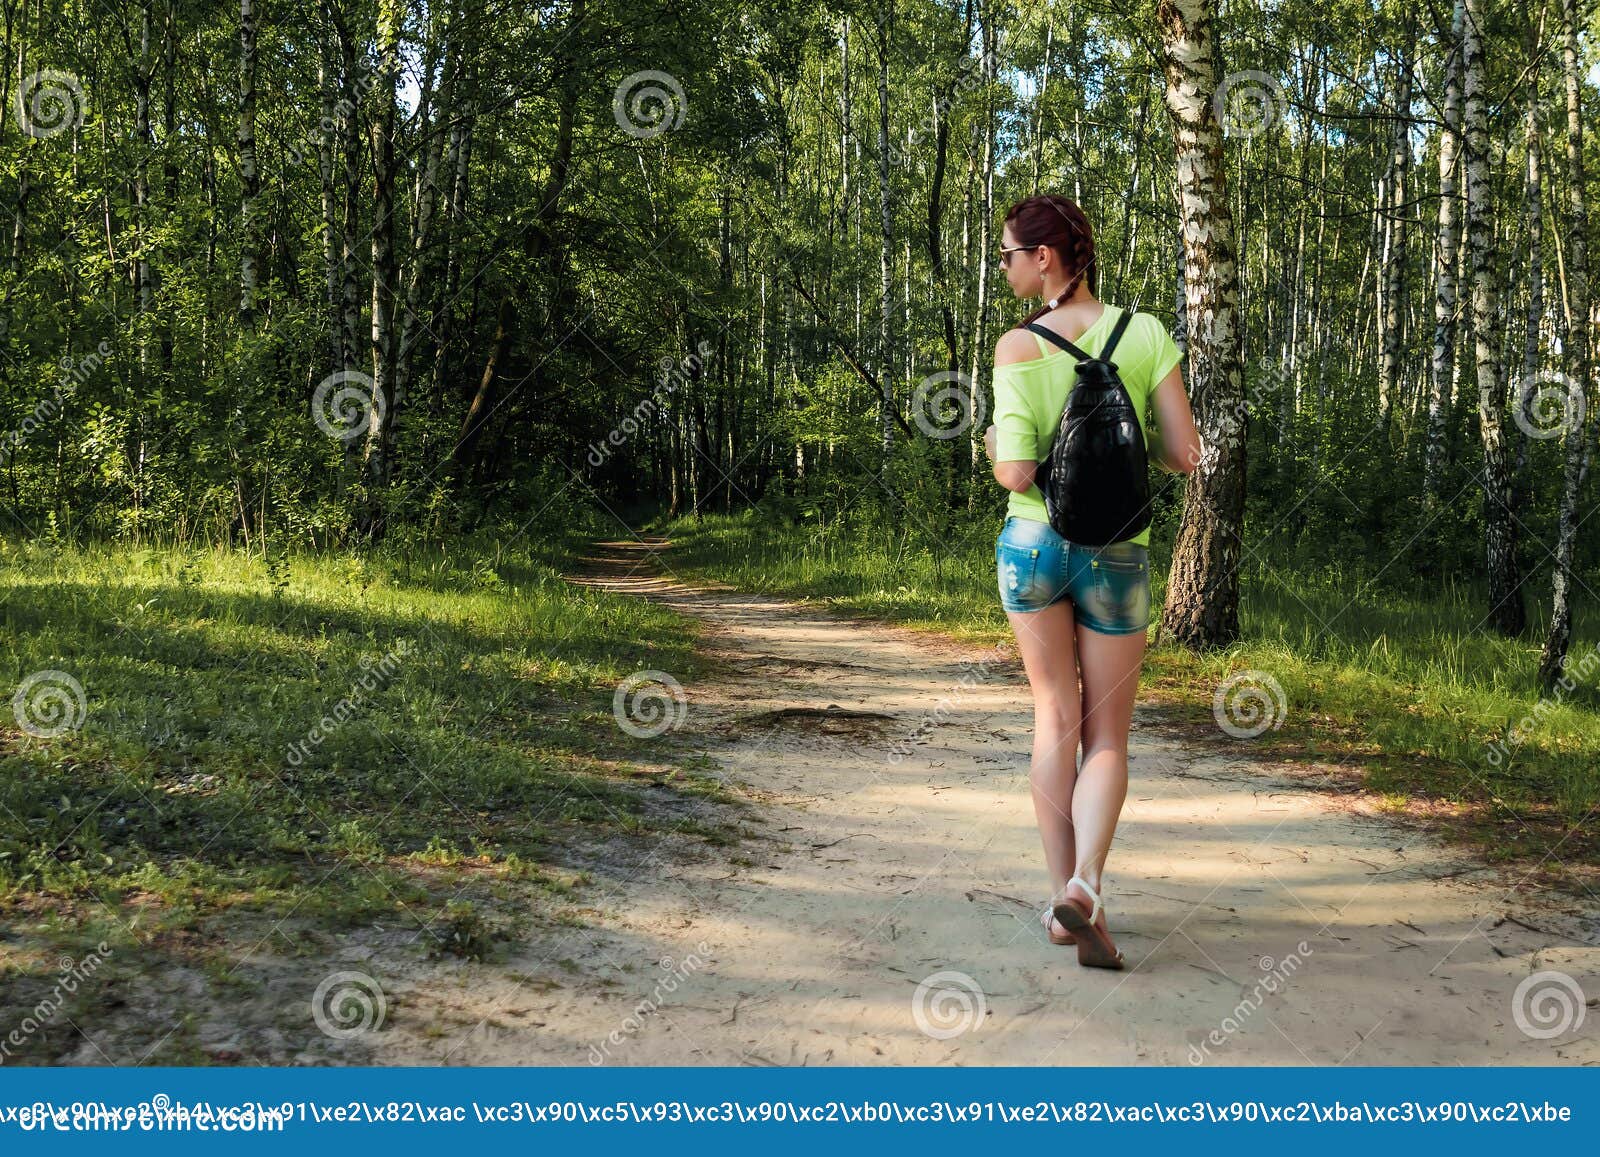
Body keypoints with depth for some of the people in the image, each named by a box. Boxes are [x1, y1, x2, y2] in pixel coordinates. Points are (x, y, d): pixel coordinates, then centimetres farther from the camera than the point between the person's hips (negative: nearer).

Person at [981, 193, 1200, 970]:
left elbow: (1015, 473, -15)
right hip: (1116, 556, 0)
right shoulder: (1146, 334, -4)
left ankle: (1062, 895, 14)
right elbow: (1185, 455, -5)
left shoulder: (1018, 347, -10)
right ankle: (1085, 883, -12)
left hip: (1032, 544, 0)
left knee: (1055, 718, 15)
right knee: (1108, 736, 11)